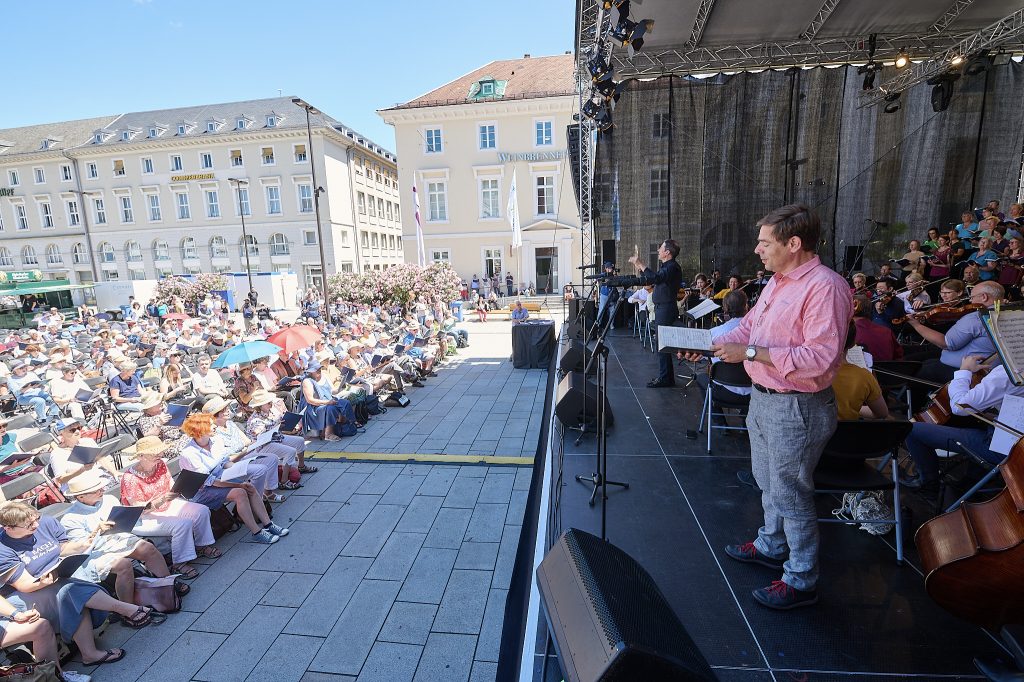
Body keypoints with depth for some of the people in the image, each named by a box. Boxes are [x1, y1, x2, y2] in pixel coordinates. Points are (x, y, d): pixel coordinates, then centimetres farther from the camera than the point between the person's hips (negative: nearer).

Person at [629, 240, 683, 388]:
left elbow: (656, 278, -30)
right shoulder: (666, 266, 20)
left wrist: (640, 264, -24)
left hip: (666, 309, -10)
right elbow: (647, 280, 24)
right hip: (661, 308, 10)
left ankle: (665, 378, -2)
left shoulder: (672, 267, -12)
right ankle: (666, 377, 19)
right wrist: (638, 266, 18)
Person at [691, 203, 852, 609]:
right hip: (763, 399, 9)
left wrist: (751, 353, -29)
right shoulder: (777, 282, 9)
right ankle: (772, 546, 45)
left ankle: (801, 580, 24)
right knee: (769, 484, 24)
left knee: (791, 494, 5)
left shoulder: (825, 287, -21)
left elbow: (821, 357, -28)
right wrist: (711, 346, -1)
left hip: (797, 408, -9)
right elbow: (749, 326, 15)